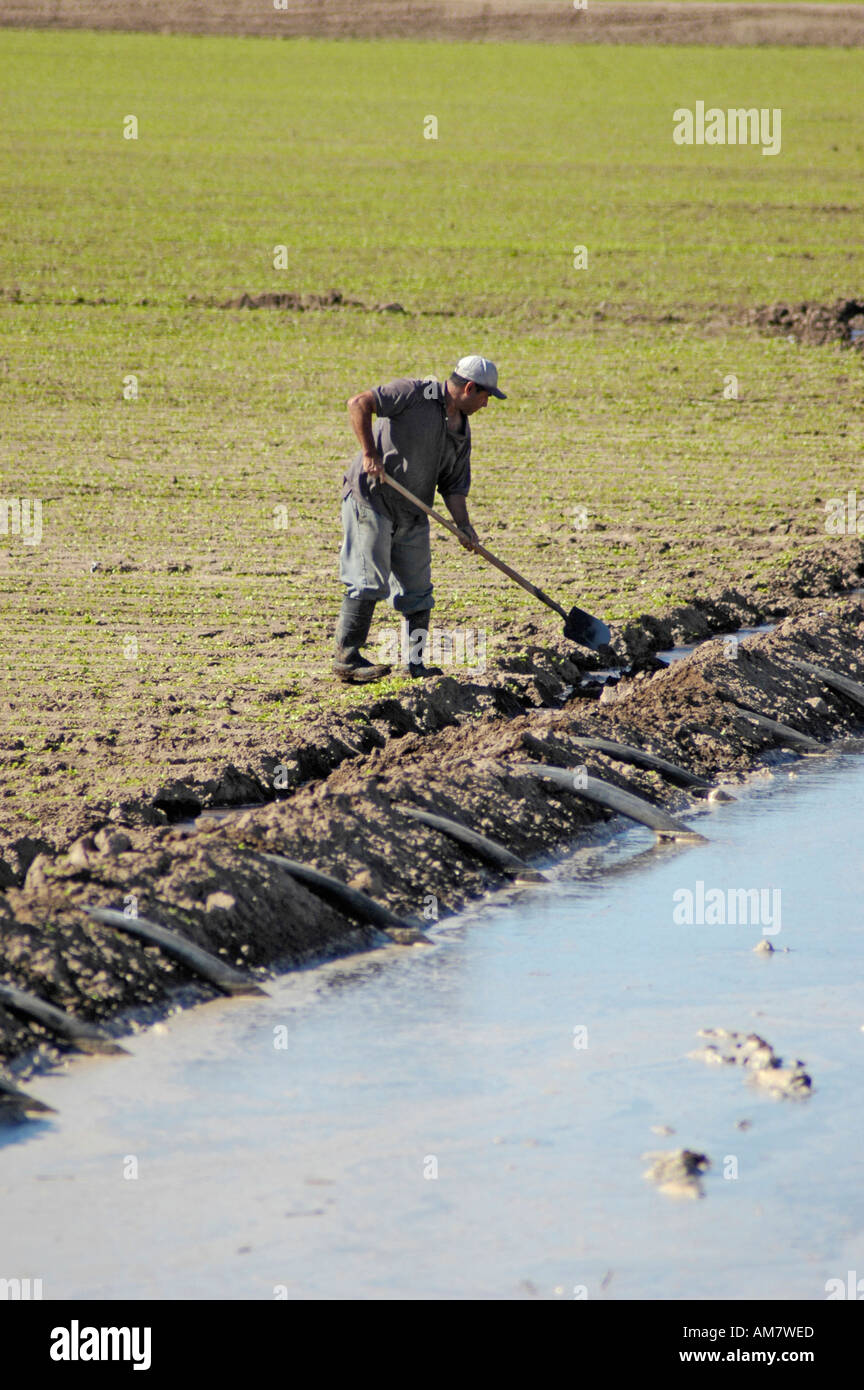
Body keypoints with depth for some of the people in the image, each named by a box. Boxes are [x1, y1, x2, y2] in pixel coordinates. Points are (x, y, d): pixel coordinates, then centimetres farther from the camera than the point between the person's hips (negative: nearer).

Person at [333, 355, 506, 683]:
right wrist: (370, 453, -20)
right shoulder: (415, 394, -9)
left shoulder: (462, 433, 13)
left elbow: (454, 487, 12)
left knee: (417, 591, 7)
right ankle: (346, 658, -8)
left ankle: (417, 665, 15)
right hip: (370, 499, -8)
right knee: (369, 582, -11)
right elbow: (359, 404, -15)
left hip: (412, 516, 8)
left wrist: (464, 525, -5)